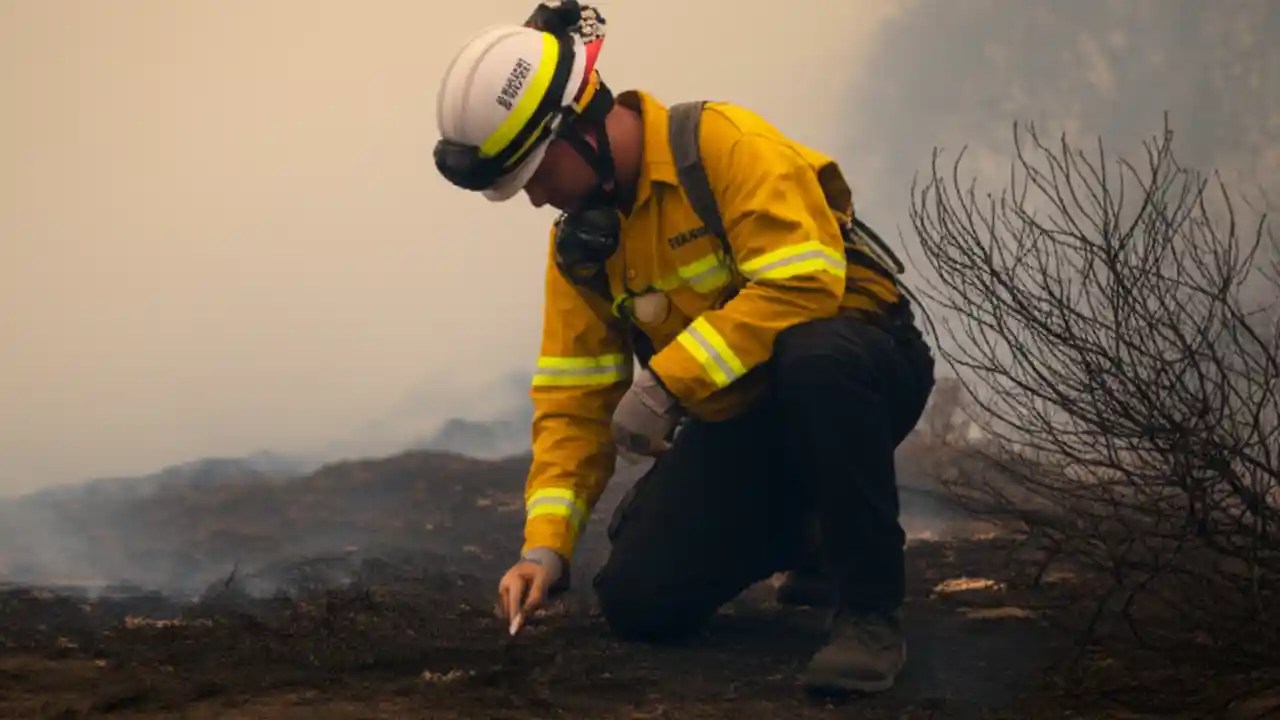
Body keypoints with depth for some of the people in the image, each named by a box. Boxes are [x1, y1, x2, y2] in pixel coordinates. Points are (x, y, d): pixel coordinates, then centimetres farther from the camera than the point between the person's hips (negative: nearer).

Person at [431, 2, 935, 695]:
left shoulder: (725, 143, -20)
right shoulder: (578, 238, 2)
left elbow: (802, 283, -31)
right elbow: (574, 397, 1)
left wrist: (666, 381, -31)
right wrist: (545, 543, -10)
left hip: (857, 366, -7)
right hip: (735, 424, 7)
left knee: (812, 358, -42)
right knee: (639, 604, -8)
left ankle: (869, 607, -26)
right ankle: (804, 539, 20)